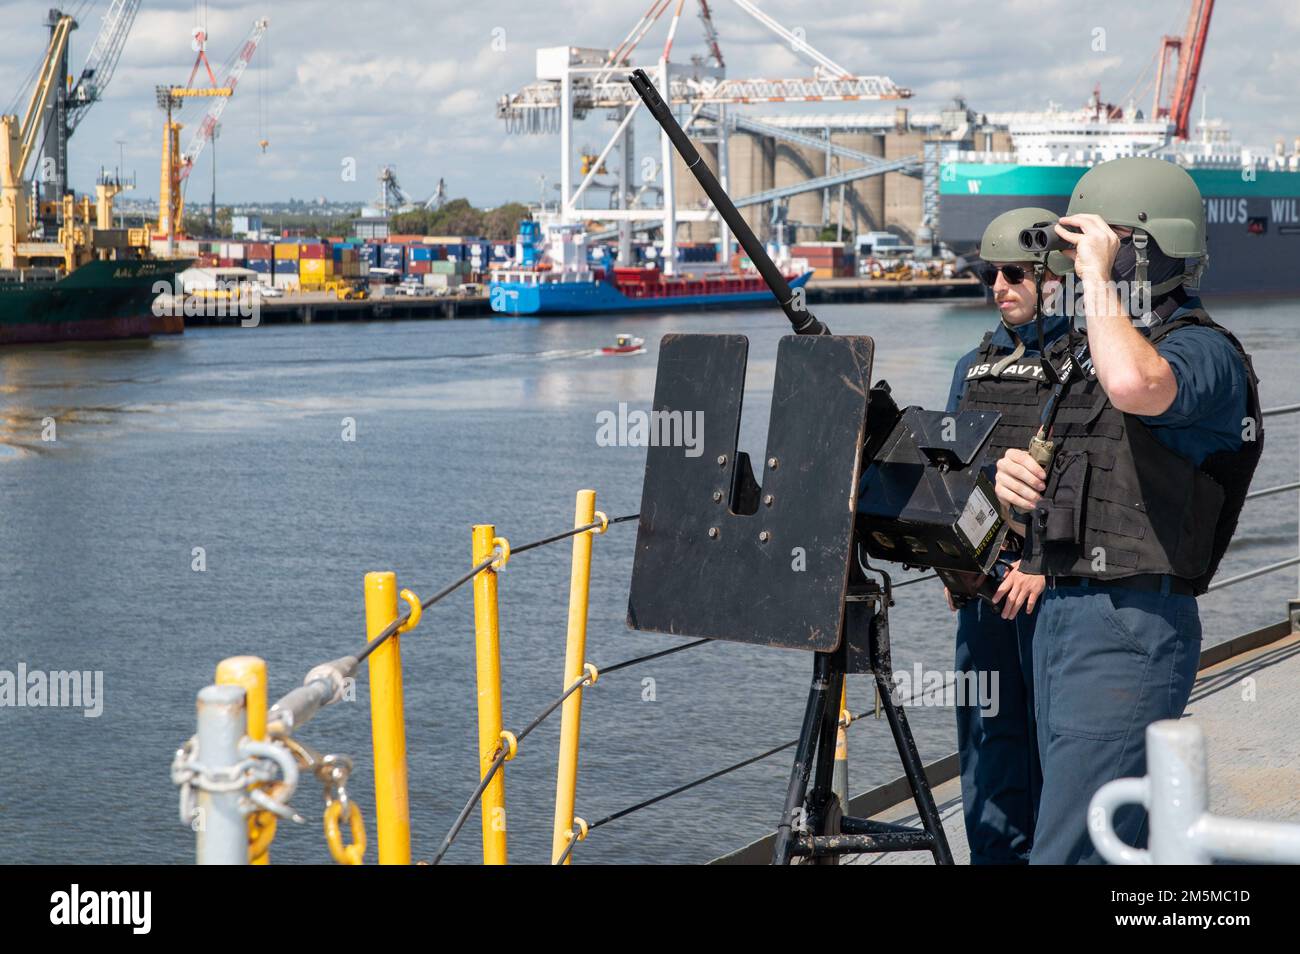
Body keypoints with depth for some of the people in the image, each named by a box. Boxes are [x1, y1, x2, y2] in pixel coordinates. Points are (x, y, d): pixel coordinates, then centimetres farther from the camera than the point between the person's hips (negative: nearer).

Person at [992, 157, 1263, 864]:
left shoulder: (1202, 351, -10)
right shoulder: (1084, 353, 19)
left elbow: (1135, 385, -35)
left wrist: (1099, 275, -22)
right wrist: (1014, 475, 3)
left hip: (1130, 629, -9)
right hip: (1059, 617, 9)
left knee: (1067, 850, -14)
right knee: (1121, 840, 14)